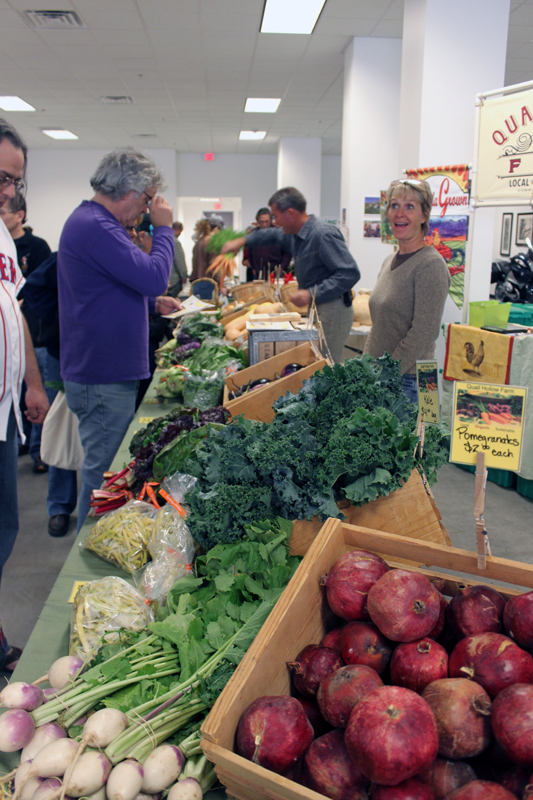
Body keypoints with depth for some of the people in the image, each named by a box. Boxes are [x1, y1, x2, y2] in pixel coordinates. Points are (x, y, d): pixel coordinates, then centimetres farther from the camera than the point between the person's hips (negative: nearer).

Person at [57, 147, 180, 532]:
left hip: (107, 370, 11)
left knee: (105, 467, 19)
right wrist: (163, 229, -8)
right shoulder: (95, 227, -19)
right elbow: (154, 276, -23)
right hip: (103, 375, -11)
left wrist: (153, 302, 14)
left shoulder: (93, 222, 17)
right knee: (104, 473, 0)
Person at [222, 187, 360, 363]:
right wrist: (242, 241, 26)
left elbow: (351, 274, -25)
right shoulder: (296, 235, 11)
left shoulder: (324, 234, -19)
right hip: (315, 309, 10)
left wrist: (312, 294, -27)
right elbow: (273, 235, 35)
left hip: (332, 310, -10)